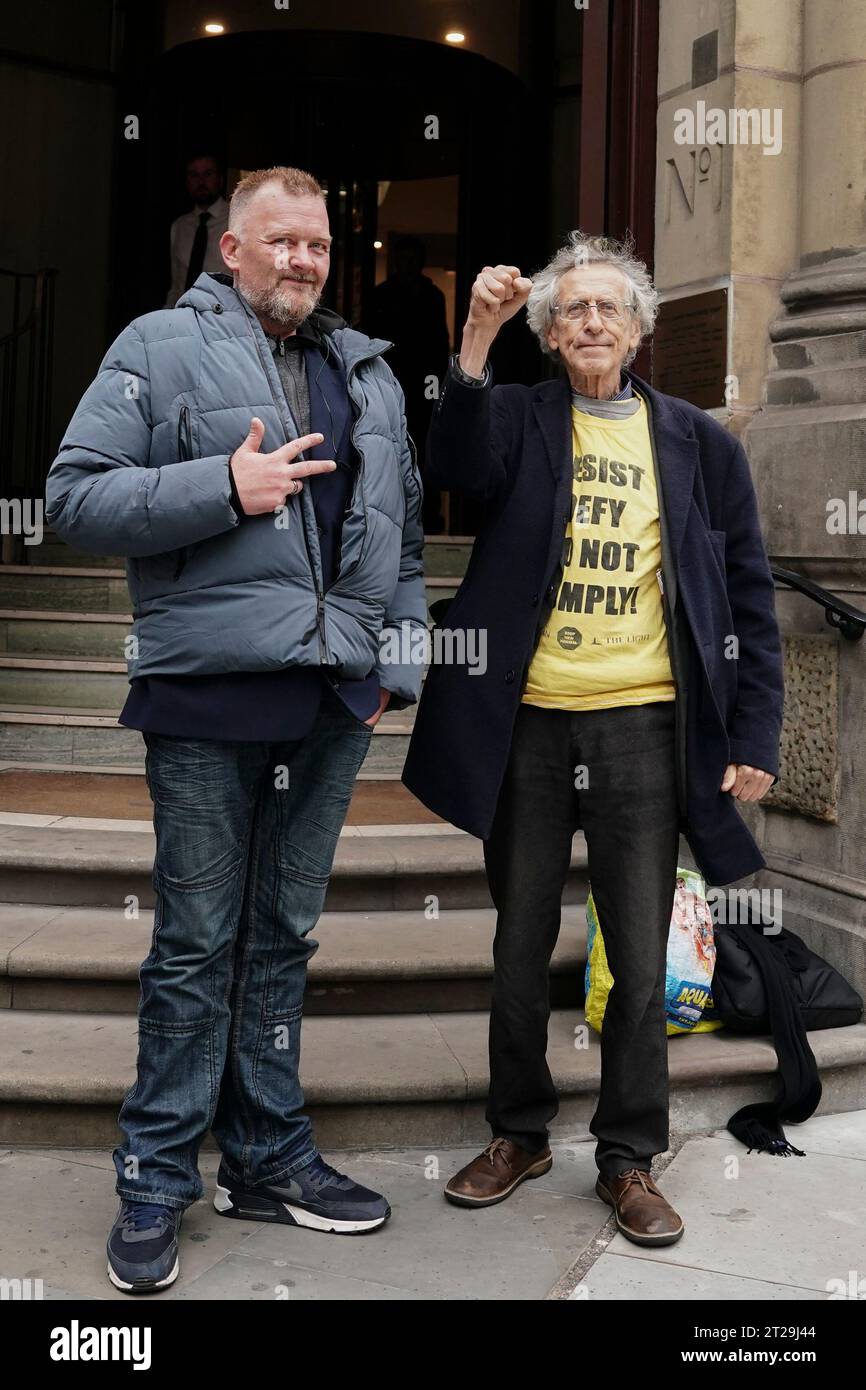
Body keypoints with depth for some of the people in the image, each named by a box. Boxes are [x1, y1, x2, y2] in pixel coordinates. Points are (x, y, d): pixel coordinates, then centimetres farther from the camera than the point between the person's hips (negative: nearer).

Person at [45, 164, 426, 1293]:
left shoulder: (370, 372, 19)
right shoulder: (164, 347, 2)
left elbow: (405, 529, 22)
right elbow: (76, 495, -5)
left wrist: (399, 660, 13)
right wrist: (225, 486, -15)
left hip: (335, 700, 5)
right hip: (209, 693, -5)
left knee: (284, 935, 13)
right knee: (197, 944, 1)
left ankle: (269, 1157, 26)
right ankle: (156, 1182, 16)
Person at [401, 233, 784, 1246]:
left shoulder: (699, 444, 6)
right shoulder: (521, 419, 6)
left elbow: (748, 597, 6)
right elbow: (458, 463, -17)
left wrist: (756, 736, -1)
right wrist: (478, 337, -27)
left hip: (643, 726, 0)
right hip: (527, 722, 1)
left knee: (640, 961, 6)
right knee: (519, 946, 13)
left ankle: (629, 1157, 23)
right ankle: (519, 1132, 31)